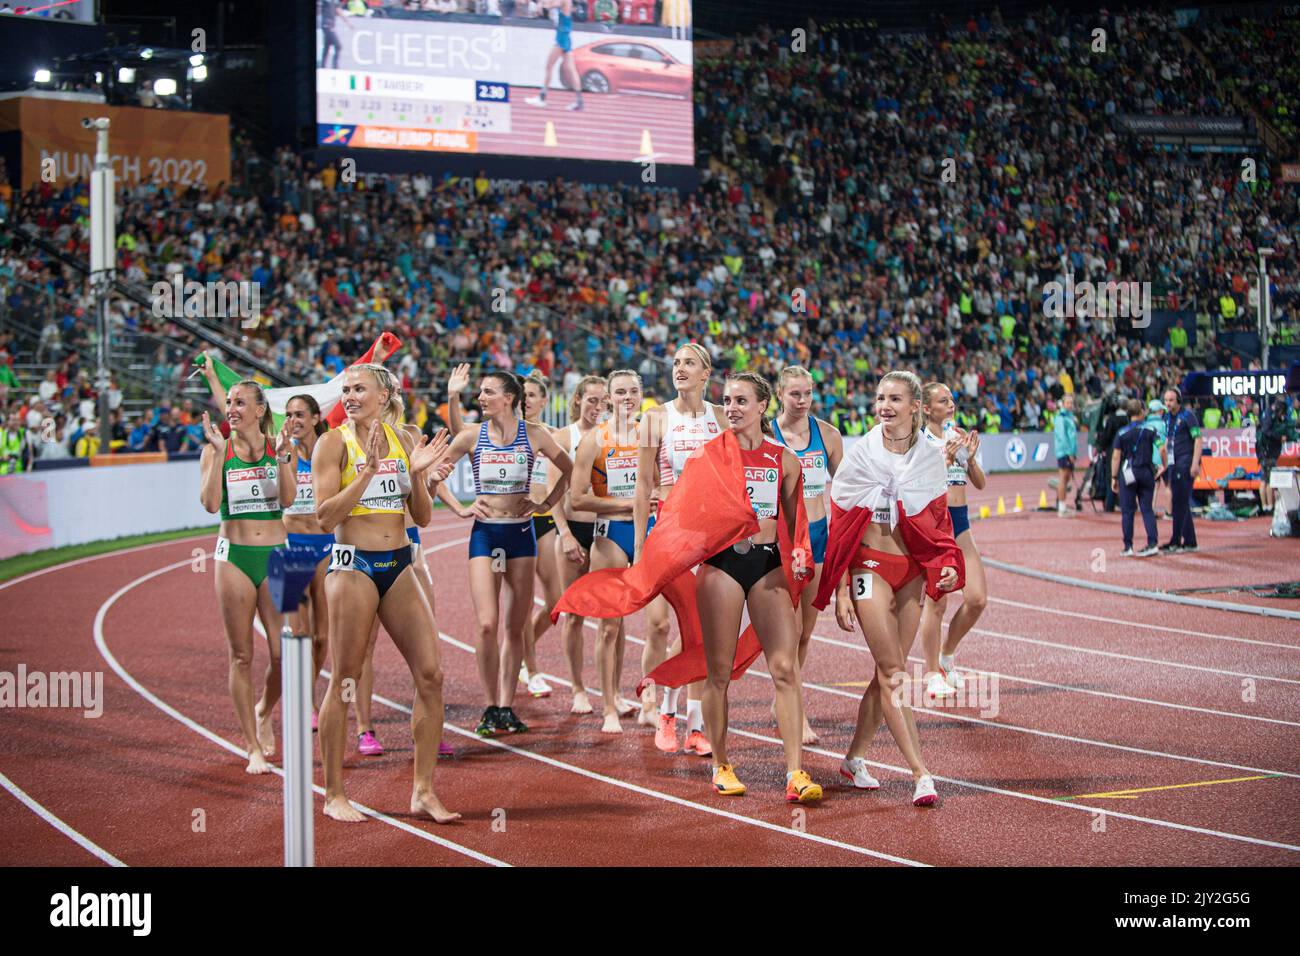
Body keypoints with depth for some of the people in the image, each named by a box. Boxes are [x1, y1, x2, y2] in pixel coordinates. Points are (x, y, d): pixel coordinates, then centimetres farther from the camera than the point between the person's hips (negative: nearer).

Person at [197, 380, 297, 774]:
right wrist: (219, 452, -15)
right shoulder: (216, 451, 2)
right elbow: (210, 503, -12)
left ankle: (264, 713, 27)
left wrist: (282, 457, -19)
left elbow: (288, 498, -9)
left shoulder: (279, 446, 4)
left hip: (275, 555, 1)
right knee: (242, 656, 1)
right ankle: (254, 749, 8)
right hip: (234, 556, -1)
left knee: (284, 652, -5)